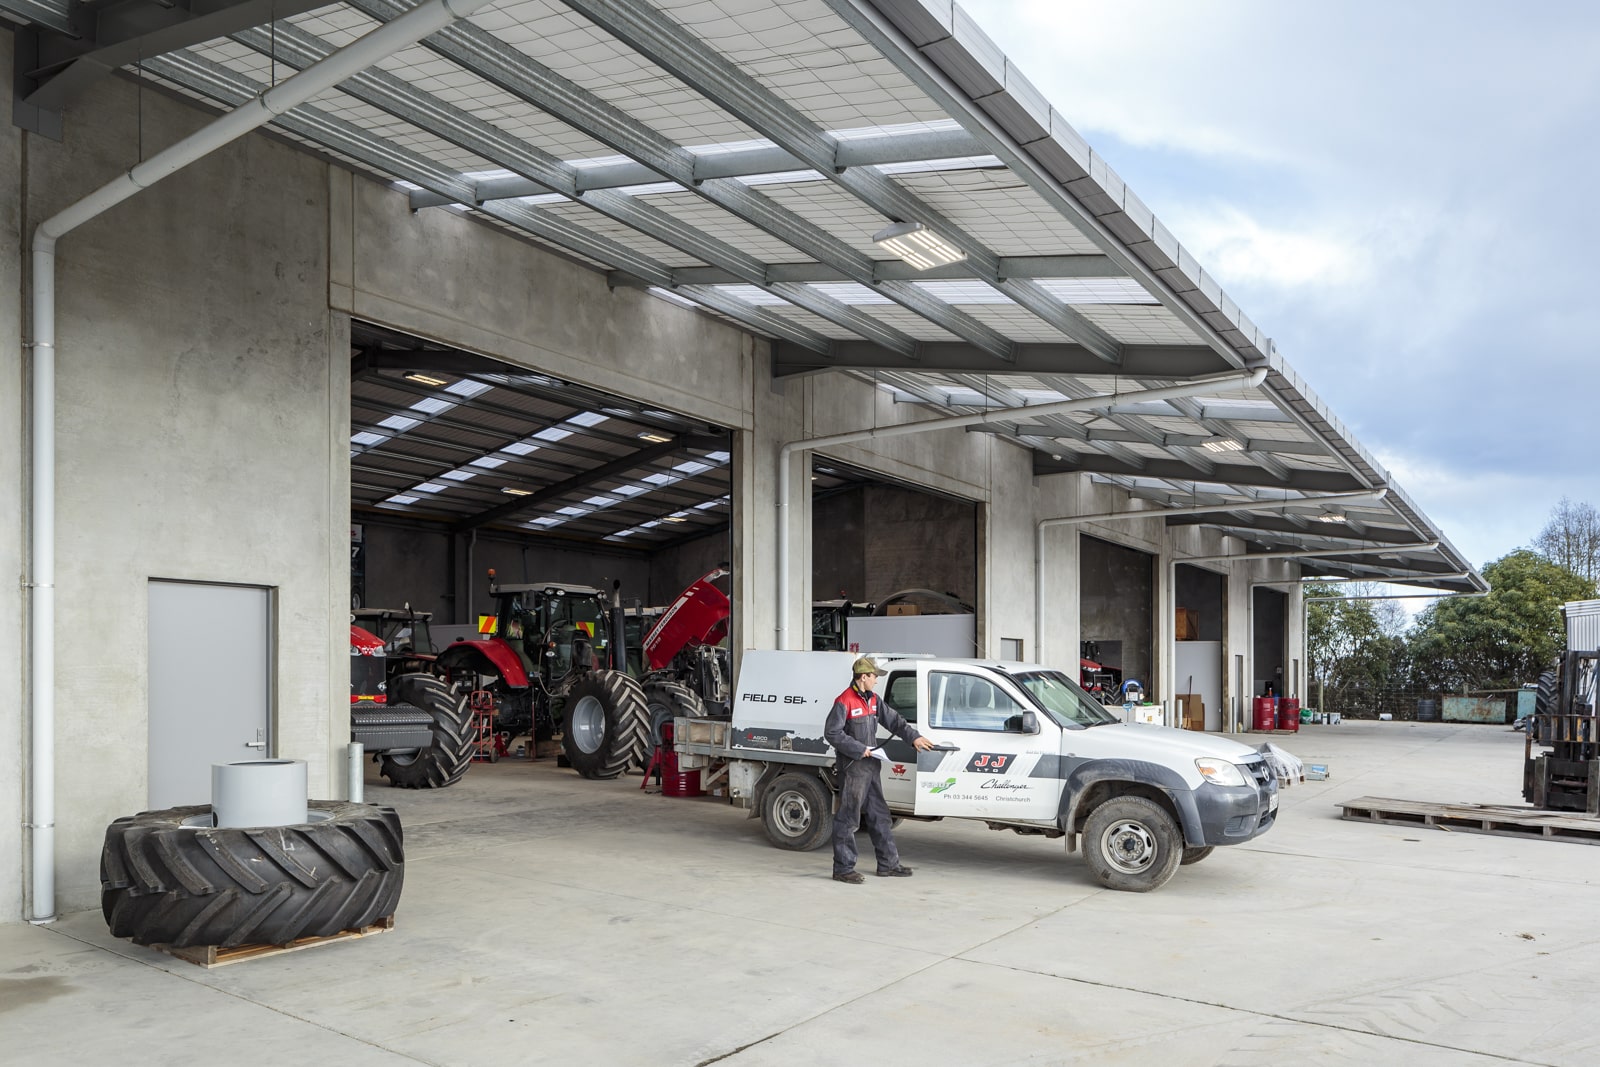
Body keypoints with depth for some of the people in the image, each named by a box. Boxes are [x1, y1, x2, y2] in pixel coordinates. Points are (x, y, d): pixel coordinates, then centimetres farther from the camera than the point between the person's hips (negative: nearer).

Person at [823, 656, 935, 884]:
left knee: (879, 815, 14)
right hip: (853, 768, -9)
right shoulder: (844, 702, -15)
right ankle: (843, 868, 3)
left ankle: (888, 864, 23)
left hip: (870, 766, 9)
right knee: (848, 818, -4)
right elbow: (832, 733, -17)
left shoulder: (873, 700, 12)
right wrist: (860, 749, -17)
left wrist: (913, 737, 13)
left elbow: (893, 719, 20)